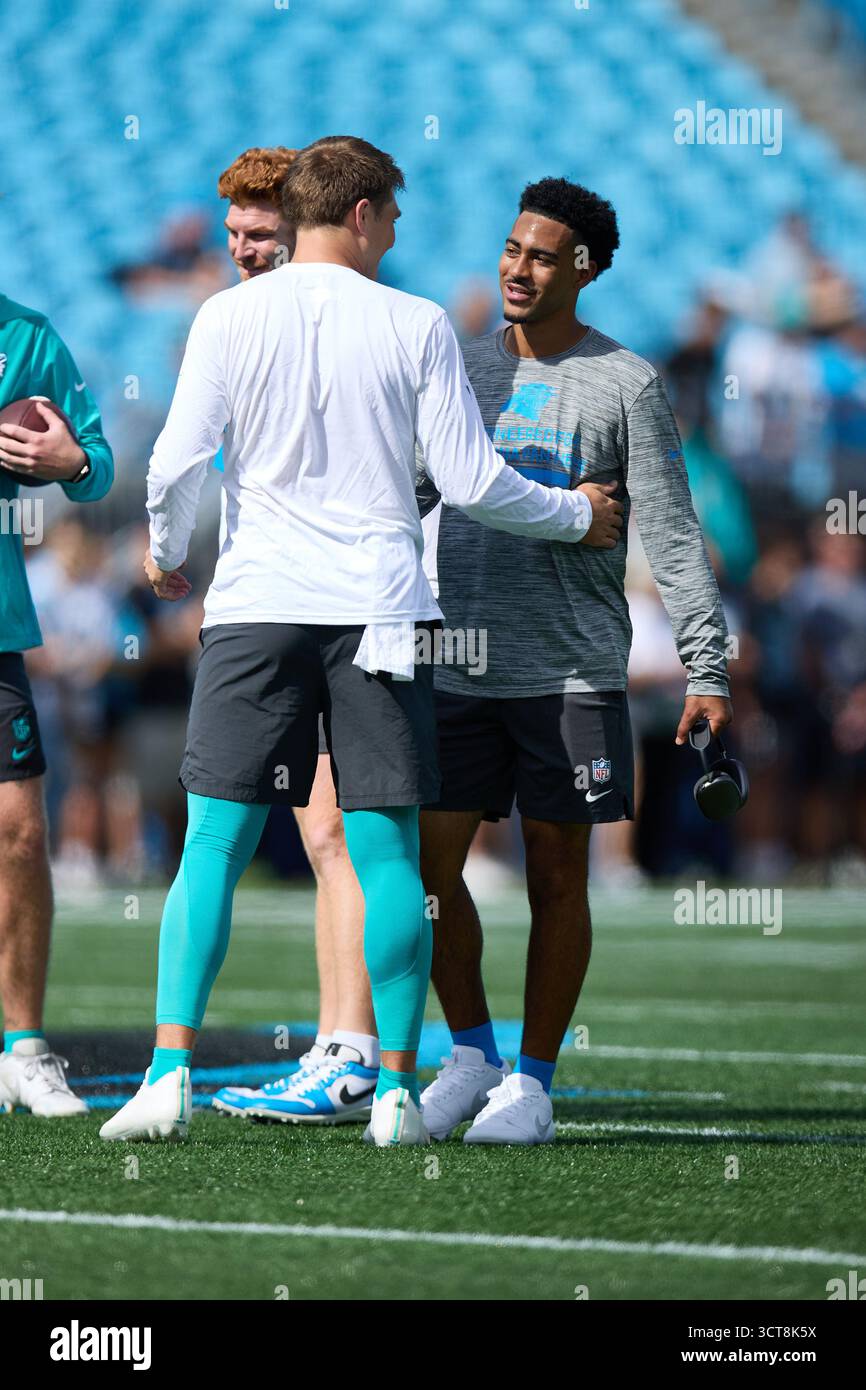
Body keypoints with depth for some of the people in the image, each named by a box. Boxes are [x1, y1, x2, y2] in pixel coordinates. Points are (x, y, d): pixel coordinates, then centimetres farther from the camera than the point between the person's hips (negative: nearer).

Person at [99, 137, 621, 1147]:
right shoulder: (416, 325, 2)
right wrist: (575, 518, 17)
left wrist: (164, 553, 17)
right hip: (377, 609, 0)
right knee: (387, 854, 3)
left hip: (254, 608, 0)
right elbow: (469, 482, 1)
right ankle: (395, 1092, 2)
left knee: (214, 845, 2)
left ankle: (171, 1070, -8)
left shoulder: (229, 316, 2)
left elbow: (176, 464, -3)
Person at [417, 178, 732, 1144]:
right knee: (428, 866, 0)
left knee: (556, 877, 1)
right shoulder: (461, 369, 11)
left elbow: (673, 537, -4)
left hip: (572, 673, -4)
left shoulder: (625, 385, -1)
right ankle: (471, 1056, 17)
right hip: (457, 663, 4)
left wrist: (707, 671, -10)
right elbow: (409, 498, 22)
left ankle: (534, 1082, 10)